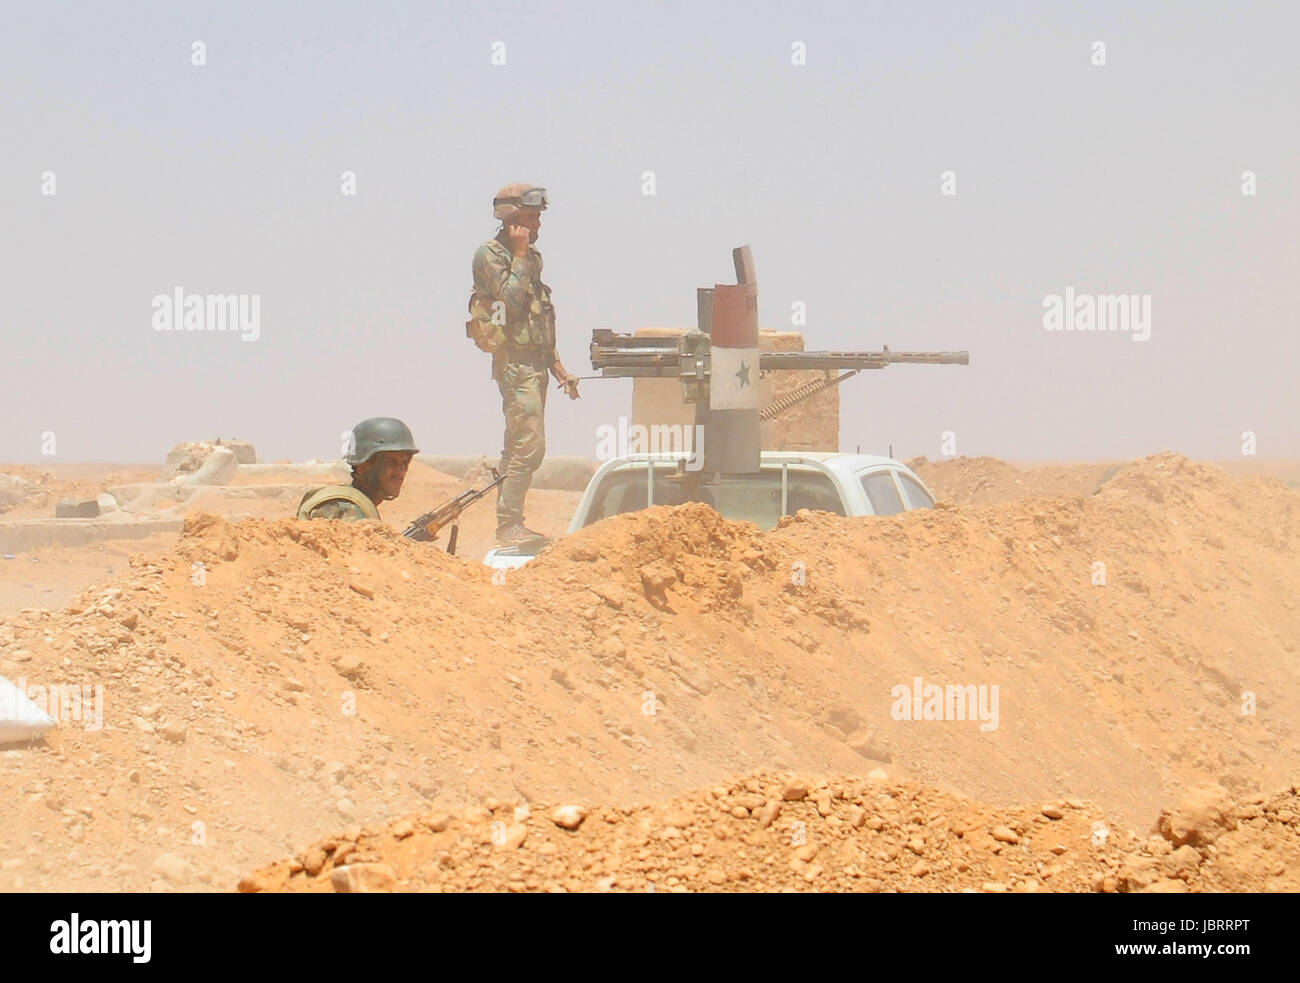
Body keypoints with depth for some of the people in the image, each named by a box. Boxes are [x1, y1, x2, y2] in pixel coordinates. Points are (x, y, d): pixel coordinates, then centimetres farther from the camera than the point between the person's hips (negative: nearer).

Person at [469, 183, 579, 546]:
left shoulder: (531, 257, 18)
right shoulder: (489, 255, -8)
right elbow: (512, 301, -22)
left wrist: (555, 364, 20)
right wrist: (519, 255, -14)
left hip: (535, 362, 9)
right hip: (515, 362, -9)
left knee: (519, 447, 10)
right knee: (529, 445, -16)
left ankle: (509, 525, 14)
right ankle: (508, 524, -16)